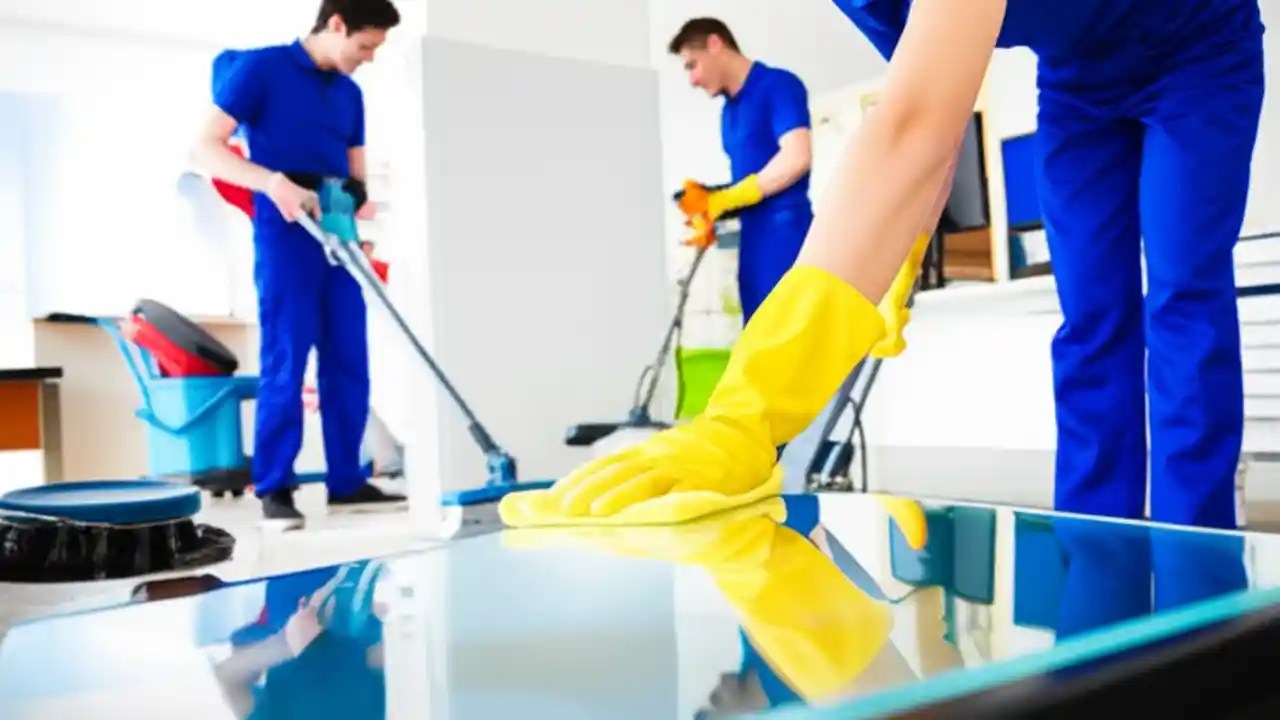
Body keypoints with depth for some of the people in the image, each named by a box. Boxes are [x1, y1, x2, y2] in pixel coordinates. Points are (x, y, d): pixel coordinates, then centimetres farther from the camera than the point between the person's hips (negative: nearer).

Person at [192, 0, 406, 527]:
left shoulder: (349, 94, 15)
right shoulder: (259, 68, -3)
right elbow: (206, 147, -8)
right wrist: (271, 182, -24)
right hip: (285, 235, -6)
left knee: (349, 362, 5)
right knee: (285, 363, -6)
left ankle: (346, 480, 15)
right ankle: (274, 488, 4)